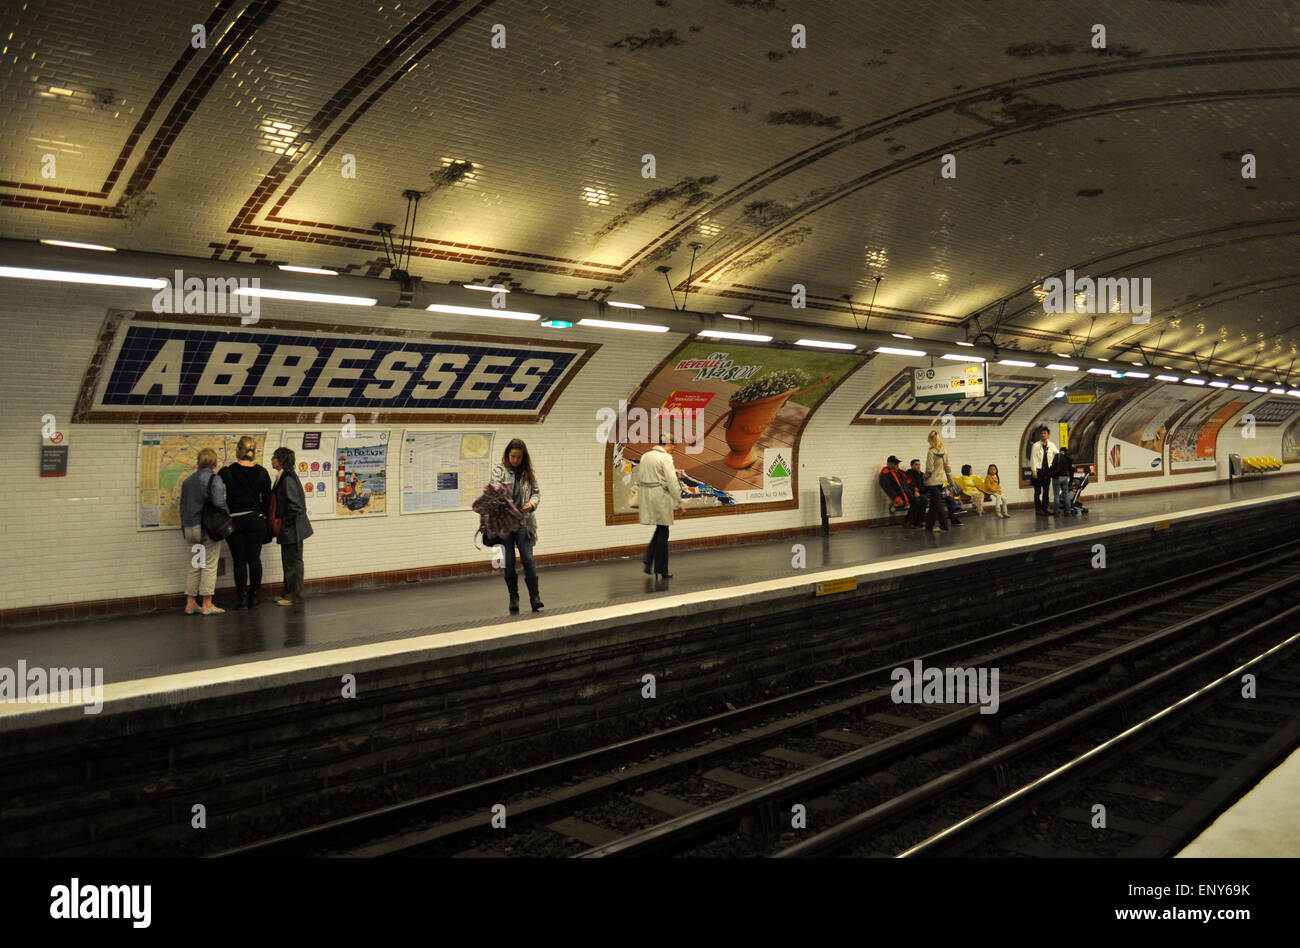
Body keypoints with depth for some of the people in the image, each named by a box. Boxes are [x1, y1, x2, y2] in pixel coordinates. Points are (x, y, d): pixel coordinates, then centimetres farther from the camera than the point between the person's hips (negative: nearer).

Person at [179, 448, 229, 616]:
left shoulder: (187, 481, 12)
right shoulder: (214, 479, -10)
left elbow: (182, 507, 16)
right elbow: (219, 503, -23)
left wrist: (185, 529, 22)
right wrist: (228, 514, -4)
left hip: (190, 528, 7)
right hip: (208, 527, -6)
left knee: (194, 566, 14)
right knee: (210, 566, 0)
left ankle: (190, 603, 16)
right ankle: (207, 605, 1)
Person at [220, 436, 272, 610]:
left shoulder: (227, 472, -9)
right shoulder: (262, 472, -2)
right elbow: (267, 500, 3)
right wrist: (265, 519, 13)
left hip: (234, 520, -1)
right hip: (256, 519, 2)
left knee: (239, 560, 4)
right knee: (254, 559, 6)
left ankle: (241, 599, 7)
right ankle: (254, 598, 10)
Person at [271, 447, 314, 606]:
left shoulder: (288, 479, -19)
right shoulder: (282, 477, 12)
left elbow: (294, 505, -23)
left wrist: (284, 522, -16)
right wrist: (280, 521, 13)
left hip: (293, 529, -10)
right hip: (288, 529, 10)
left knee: (293, 562, -1)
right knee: (288, 561, 16)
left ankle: (294, 595, 6)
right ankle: (288, 593, 26)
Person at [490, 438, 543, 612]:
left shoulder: (527, 473, 10)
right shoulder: (499, 470, 2)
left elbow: (536, 492, 14)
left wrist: (532, 503, -9)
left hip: (524, 521, 1)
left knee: (528, 558, -7)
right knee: (509, 562, 5)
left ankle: (534, 596, -2)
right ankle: (513, 597, 16)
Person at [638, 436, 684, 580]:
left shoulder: (645, 456, 11)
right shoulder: (665, 458, -11)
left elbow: (639, 481, 15)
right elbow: (672, 482, -14)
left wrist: (640, 505, 19)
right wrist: (678, 502, -7)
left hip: (646, 497, 7)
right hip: (661, 497, -7)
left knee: (660, 529, 20)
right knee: (663, 532, 3)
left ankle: (648, 559, 9)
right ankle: (661, 570, 9)